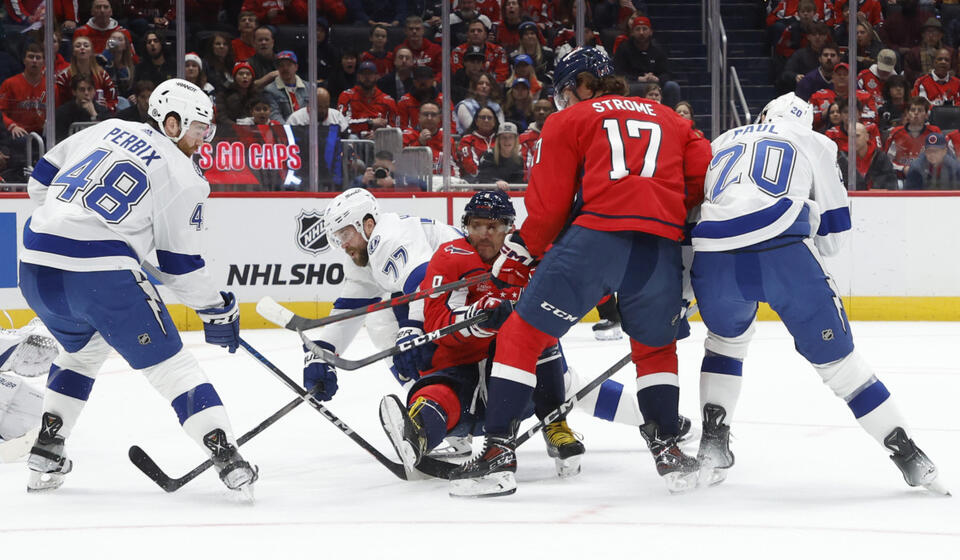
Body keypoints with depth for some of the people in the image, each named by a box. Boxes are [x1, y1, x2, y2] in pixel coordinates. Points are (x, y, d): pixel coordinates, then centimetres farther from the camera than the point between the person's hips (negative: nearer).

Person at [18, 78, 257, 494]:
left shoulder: (107, 130, 17)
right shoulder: (185, 178, 2)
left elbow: (41, 179, 23)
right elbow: (181, 266, 2)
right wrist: (218, 311, 13)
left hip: (36, 270, 6)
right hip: (101, 272, -6)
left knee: (82, 348, 32)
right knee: (170, 364, 4)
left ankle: (45, 457, 27)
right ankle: (226, 457, -4)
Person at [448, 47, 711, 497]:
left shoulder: (568, 121, 17)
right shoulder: (670, 119, 28)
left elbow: (549, 202, 11)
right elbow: (704, 176, 15)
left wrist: (521, 252, 24)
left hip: (596, 237, -4)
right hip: (663, 248, 4)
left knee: (522, 336, 6)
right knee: (655, 348, 29)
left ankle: (498, 452, -2)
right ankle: (668, 448, 18)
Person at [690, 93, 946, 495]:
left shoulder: (722, 142, 34)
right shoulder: (813, 142, 26)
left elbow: (695, 209, 35)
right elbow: (833, 228, 23)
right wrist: (815, 245, 44)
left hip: (714, 259, 3)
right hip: (782, 253, -2)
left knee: (727, 338, 32)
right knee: (835, 355, 8)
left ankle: (713, 443, 21)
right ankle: (906, 453, 7)